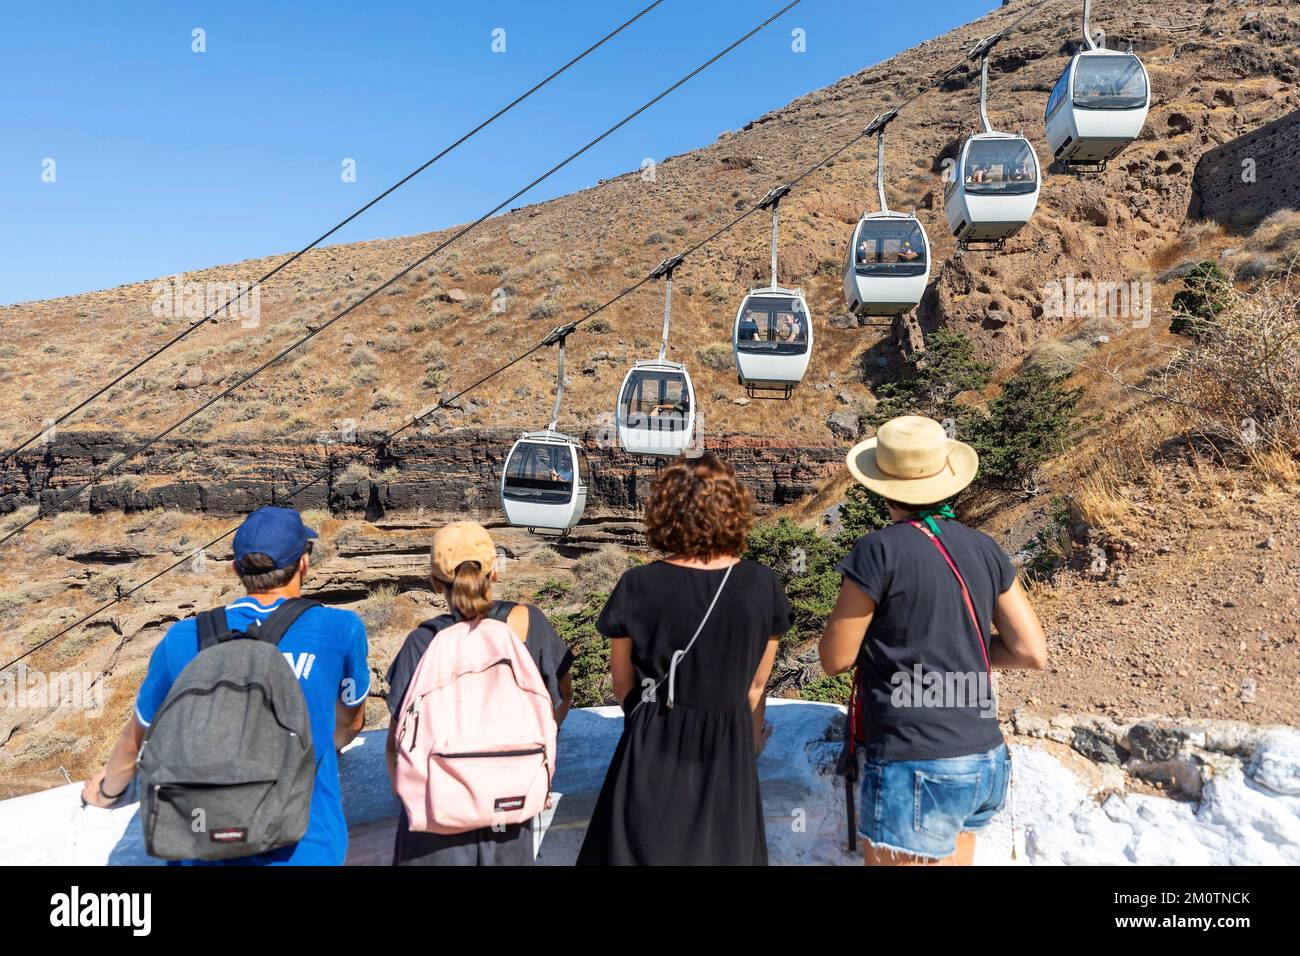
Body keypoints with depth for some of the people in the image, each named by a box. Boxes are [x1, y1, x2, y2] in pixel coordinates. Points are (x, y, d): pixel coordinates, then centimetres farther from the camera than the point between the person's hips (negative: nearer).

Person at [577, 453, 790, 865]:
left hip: (654, 750, -2)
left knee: (642, 850, 15)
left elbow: (623, 684, -2)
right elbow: (756, 685, 2)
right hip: (729, 752, 2)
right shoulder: (764, 586, -9)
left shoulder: (637, 586, -15)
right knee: (721, 851, 19)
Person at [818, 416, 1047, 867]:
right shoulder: (983, 549, 3)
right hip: (987, 762, 7)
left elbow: (835, 659, -8)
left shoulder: (879, 551, -15)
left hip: (917, 769, -7)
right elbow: (1032, 652, 6)